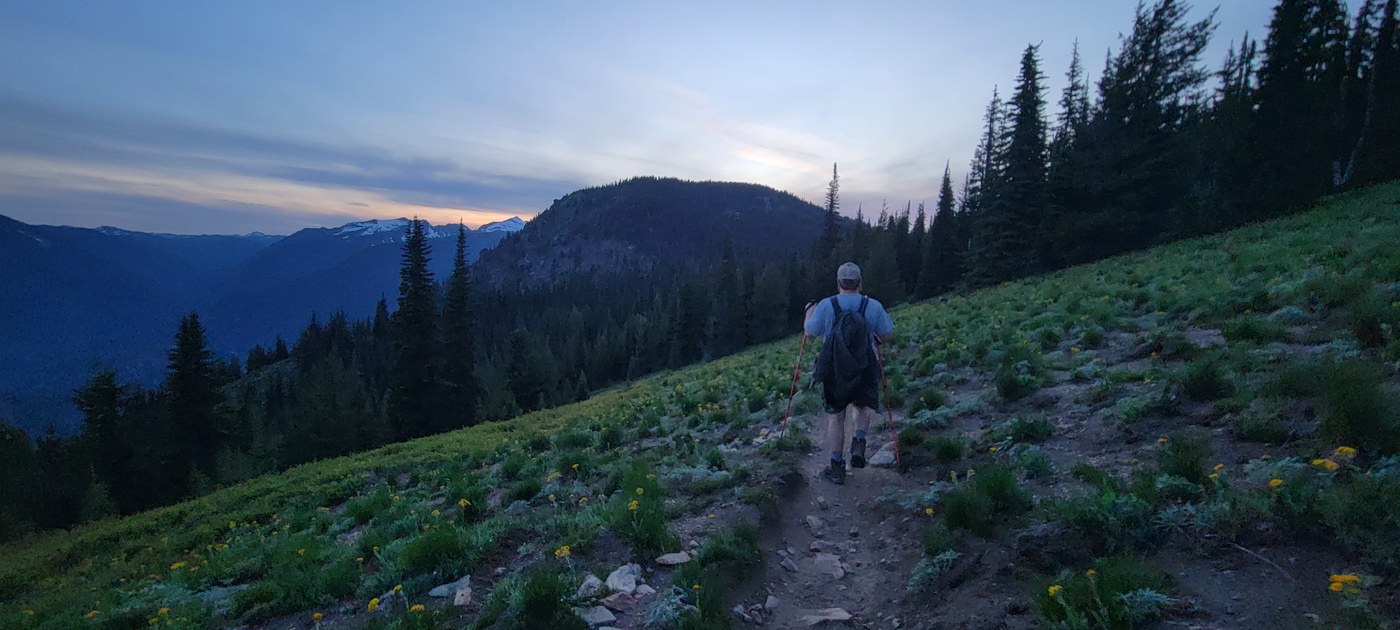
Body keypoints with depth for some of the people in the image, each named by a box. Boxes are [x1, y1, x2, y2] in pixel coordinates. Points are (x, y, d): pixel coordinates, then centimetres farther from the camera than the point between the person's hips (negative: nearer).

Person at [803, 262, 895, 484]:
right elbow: (889, 333, 1)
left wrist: (810, 310, 18)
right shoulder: (873, 306, -8)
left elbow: (810, 331, 0)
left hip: (833, 371, -1)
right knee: (864, 407, 27)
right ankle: (859, 441, 3)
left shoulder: (826, 306, -11)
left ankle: (837, 467, 17)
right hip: (866, 371, 1)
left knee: (835, 417, 13)